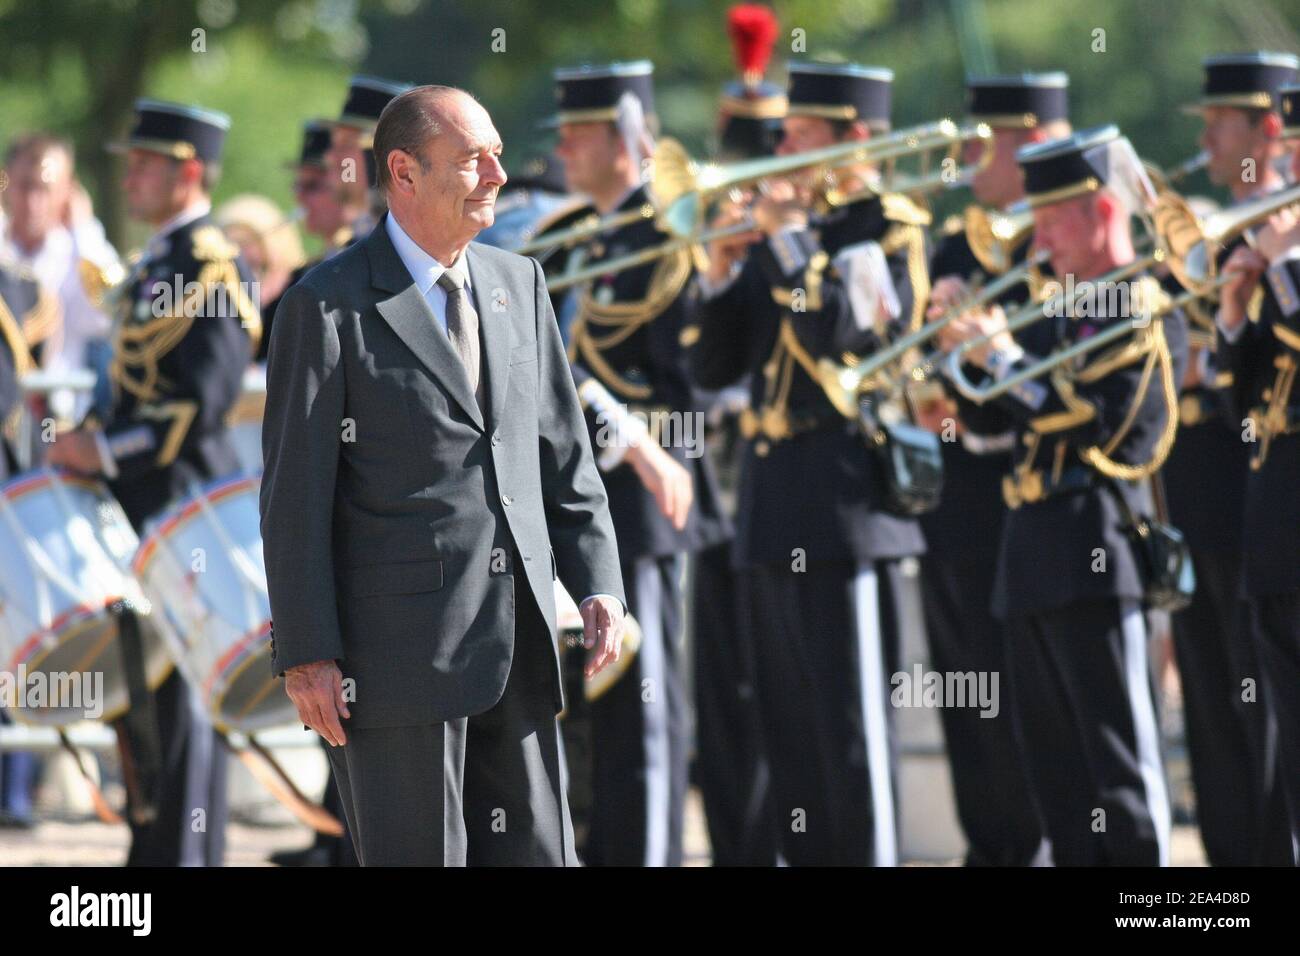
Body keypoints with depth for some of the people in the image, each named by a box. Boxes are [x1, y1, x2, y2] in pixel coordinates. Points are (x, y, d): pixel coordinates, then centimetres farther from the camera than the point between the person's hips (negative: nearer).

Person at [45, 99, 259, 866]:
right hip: (142, 504, 10)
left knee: (178, 685, -5)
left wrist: (106, 450, -17)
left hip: (184, 502, -10)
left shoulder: (212, 267, -14)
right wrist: (96, 447, 10)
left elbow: (202, 403, -20)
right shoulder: (160, 262, 15)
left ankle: (186, 853, -1)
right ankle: (153, 841, 19)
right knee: (140, 674, 12)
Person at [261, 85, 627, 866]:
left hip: (518, 650, 6)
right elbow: (294, 494, -7)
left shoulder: (520, 285, 13)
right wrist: (307, 655, -12)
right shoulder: (329, 307, -5)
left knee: (535, 854, 6)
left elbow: (564, 454, 16)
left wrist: (599, 583, 4)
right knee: (419, 858, -2)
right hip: (397, 647, -6)